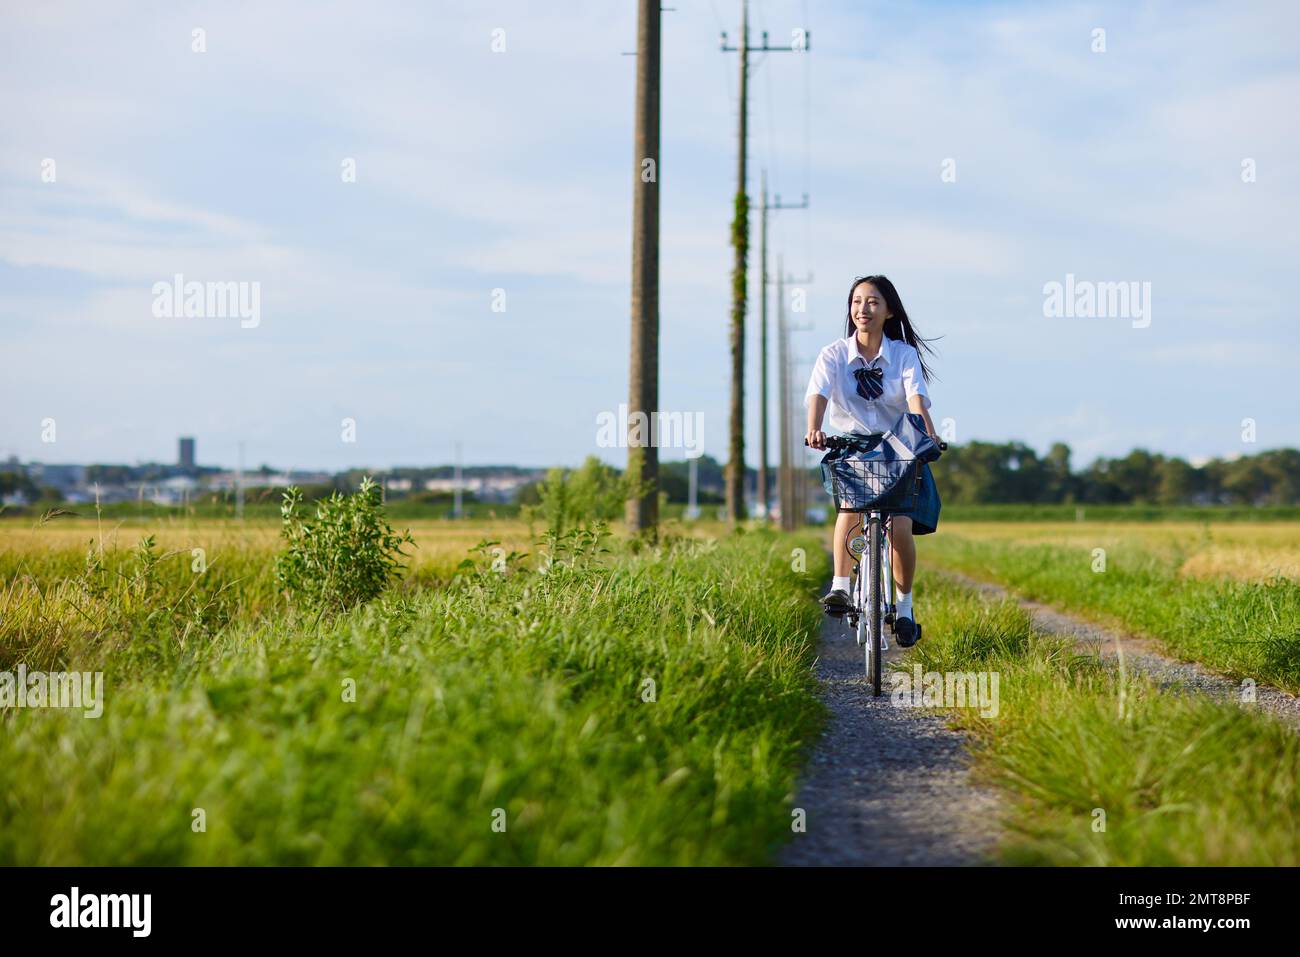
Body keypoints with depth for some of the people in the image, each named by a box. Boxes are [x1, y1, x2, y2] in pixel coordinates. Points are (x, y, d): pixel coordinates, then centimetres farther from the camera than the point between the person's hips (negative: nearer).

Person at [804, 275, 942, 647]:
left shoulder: (904, 355, -4)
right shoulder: (833, 355, -4)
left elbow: (916, 398, -20)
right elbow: (818, 394, -20)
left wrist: (928, 434, -39)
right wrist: (814, 430, -41)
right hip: (850, 450, 1)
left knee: (899, 528, -16)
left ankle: (905, 606, 5)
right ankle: (840, 589, -33)